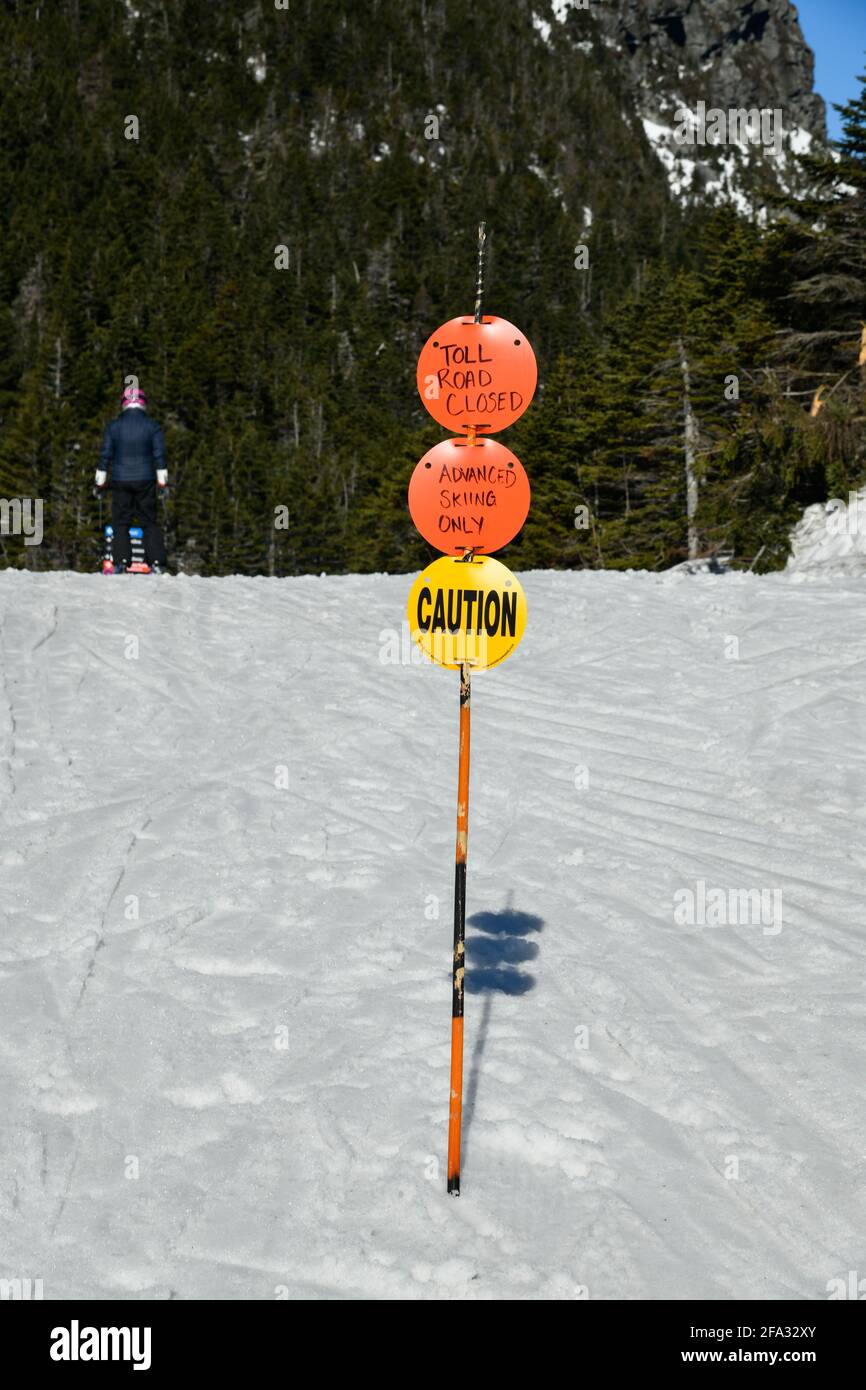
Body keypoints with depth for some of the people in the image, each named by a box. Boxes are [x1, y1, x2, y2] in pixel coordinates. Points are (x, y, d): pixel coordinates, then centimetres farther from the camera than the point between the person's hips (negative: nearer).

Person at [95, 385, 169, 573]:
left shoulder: (113, 426, 0)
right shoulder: (152, 425, -1)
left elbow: (105, 455, 2)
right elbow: (159, 455, 0)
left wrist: (100, 480, 9)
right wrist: (162, 481, 6)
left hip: (120, 481, 0)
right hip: (145, 480, 0)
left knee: (120, 523, 5)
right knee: (149, 522, 6)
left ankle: (121, 562, -6)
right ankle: (157, 563, -1)